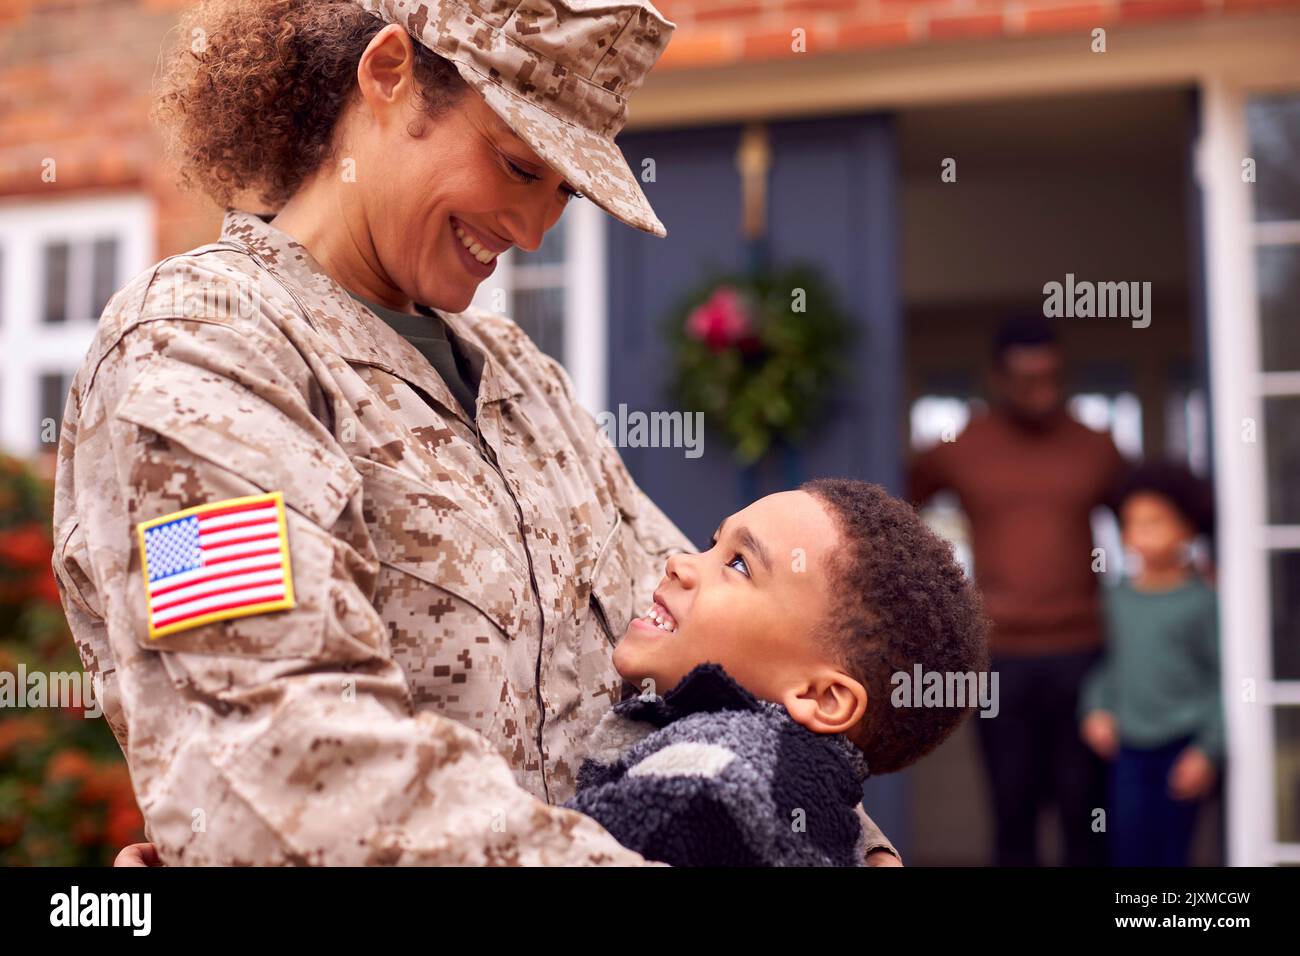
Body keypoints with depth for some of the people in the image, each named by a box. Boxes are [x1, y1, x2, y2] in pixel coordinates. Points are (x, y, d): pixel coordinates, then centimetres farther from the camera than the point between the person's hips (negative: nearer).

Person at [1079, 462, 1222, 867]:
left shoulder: (1201, 601, -7)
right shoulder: (1119, 598, 6)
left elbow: (1224, 679, -6)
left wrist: (1208, 750, -10)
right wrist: (1096, 710, -1)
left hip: (1182, 746, -3)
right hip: (1130, 747, 3)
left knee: (1171, 850, 4)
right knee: (1129, 850, 0)